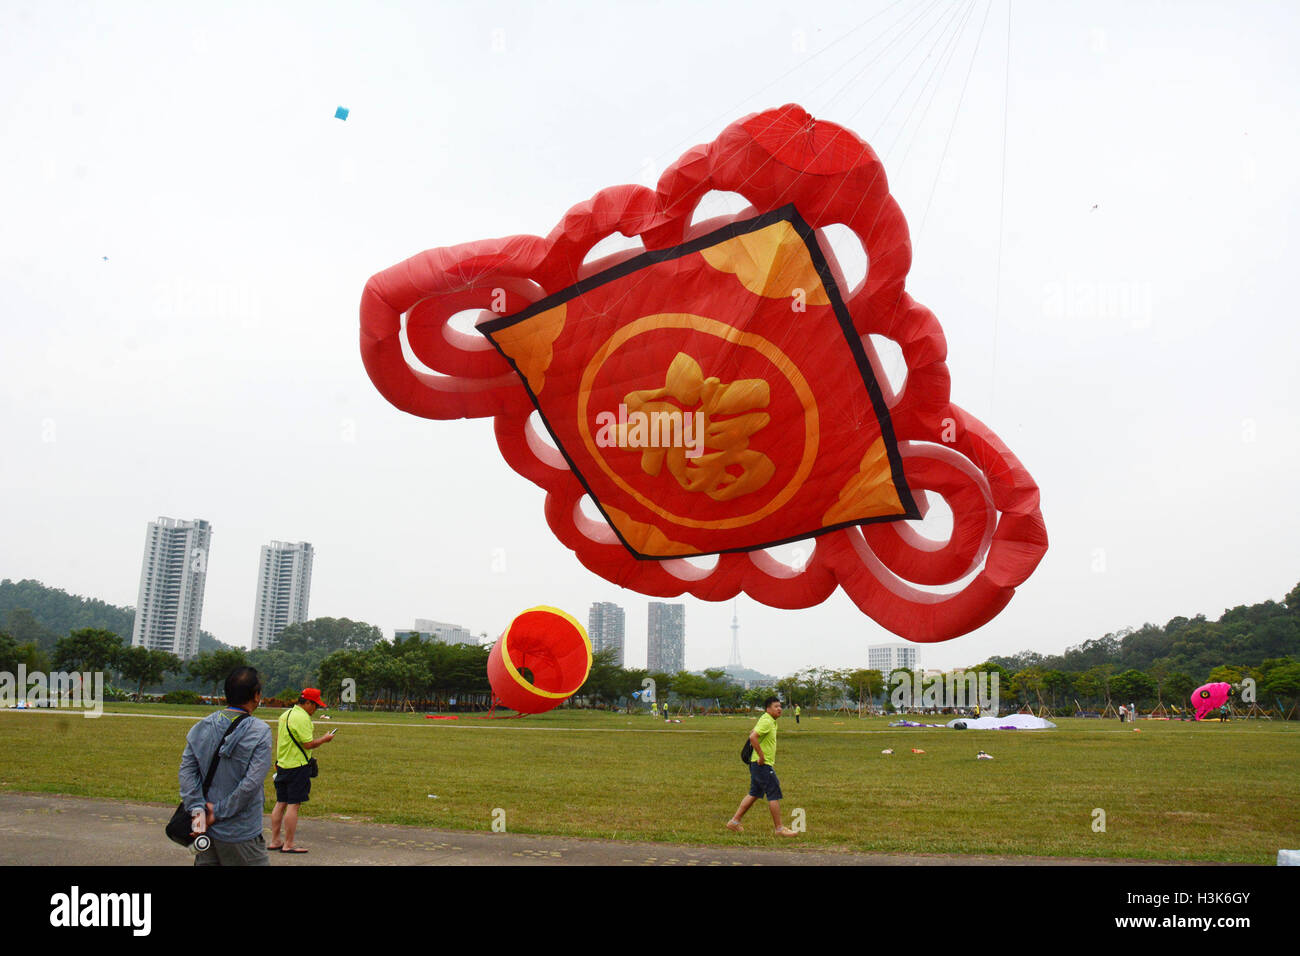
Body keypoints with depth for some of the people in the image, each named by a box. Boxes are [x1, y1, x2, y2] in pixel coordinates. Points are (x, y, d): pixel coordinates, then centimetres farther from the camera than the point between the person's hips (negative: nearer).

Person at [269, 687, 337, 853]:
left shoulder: (285, 715, 13)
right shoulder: (302, 718, -17)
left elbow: (278, 739, 21)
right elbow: (308, 744, -20)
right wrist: (325, 739, -5)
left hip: (282, 765, 9)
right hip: (297, 766, -9)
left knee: (280, 803, 14)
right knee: (293, 805, -4)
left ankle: (275, 841, 20)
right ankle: (288, 844, -1)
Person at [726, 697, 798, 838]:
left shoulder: (771, 721, 15)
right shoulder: (766, 721, -17)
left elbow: (753, 733, 27)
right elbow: (753, 737, -29)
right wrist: (762, 756, -24)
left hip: (760, 764, 10)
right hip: (763, 765, -10)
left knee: (754, 794, 15)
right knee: (774, 795, -4)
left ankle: (734, 821, 19)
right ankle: (779, 829, 3)